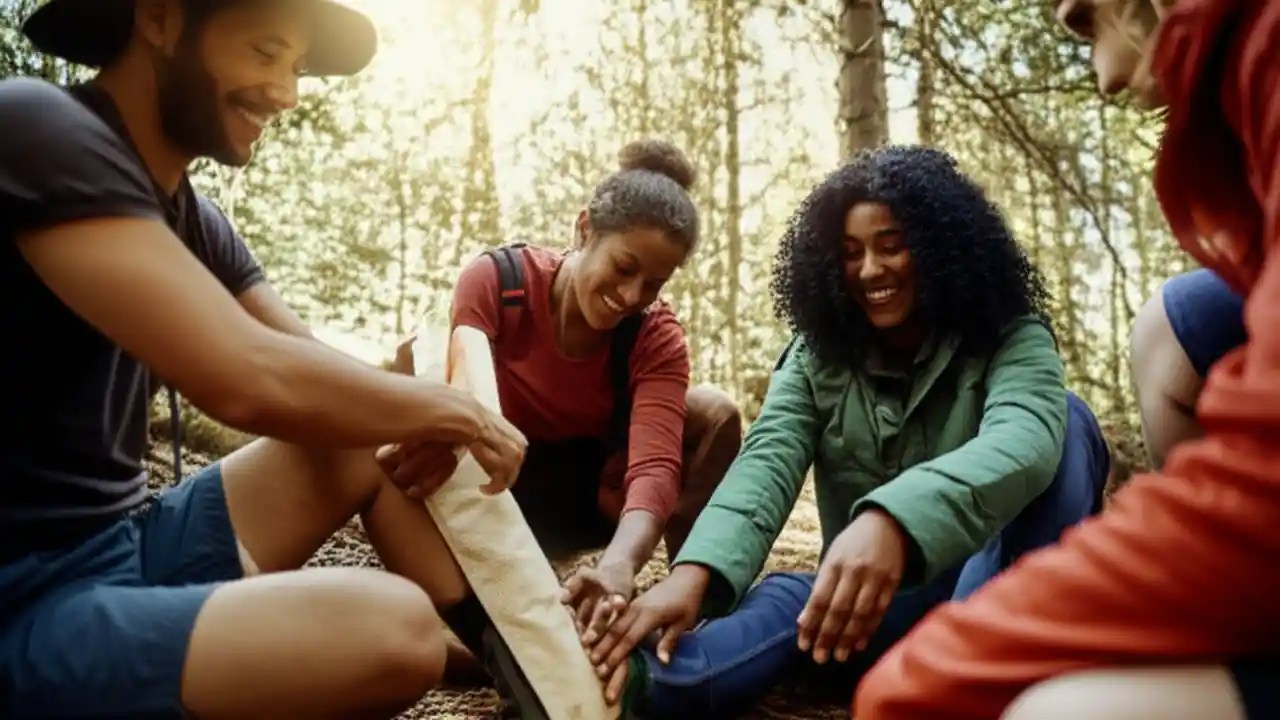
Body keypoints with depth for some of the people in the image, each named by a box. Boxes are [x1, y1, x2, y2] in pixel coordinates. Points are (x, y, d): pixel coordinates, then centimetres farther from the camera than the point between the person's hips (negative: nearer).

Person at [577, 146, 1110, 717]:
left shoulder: (1012, 341, -9)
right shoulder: (816, 356, 0)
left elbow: (1026, 439, -32)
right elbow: (767, 464, -17)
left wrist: (893, 521, -53)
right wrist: (694, 572, -39)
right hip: (867, 603, 2)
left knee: (1066, 419, -25)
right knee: (790, 601, -33)